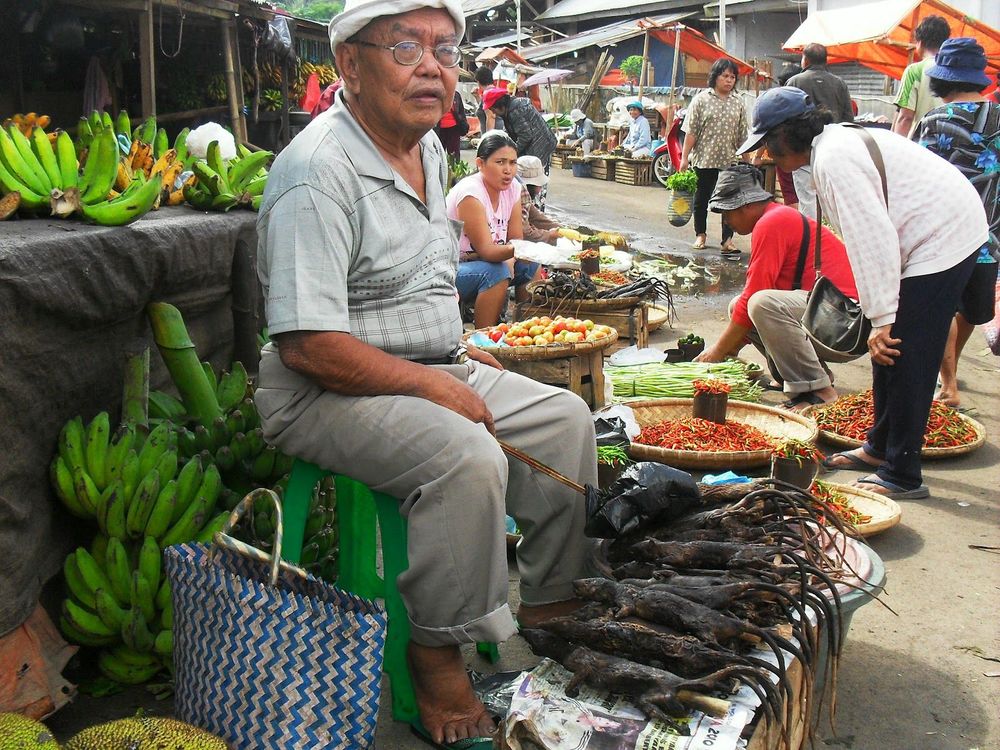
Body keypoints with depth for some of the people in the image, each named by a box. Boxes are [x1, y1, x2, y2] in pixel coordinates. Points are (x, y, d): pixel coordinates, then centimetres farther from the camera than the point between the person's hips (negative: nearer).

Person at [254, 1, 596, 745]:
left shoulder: (428, 149, 8)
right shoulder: (319, 170, -22)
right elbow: (308, 345, -26)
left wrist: (459, 353, 9)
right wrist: (437, 386, -21)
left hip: (429, 370, 10)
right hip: (328, 391, -9)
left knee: (566, 417, 5)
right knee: (466, 456, -32)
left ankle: (551, 602, 18)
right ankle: (437, 656, -13)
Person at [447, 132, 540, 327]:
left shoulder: (513, 188, -1)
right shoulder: (470, 193, -23)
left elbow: (516, 238, 1)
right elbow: (485, 250, -29)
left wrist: (509, 261, -19)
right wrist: (514, 249, -47)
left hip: (481, 263, 8)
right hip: (449, 272, -8)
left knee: (531, 265, -6)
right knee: (496, 273, -30)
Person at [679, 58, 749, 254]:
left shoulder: (738, 104, 8)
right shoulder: (701, 99, -1)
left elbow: (742, 136, 10)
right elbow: (691, 132, -4)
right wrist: (685, 157, -8)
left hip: (730, 161, 2)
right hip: (704, 159, -2)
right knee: (701, 199, 11)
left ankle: (727, 240, 0)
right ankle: (700, 235, 27)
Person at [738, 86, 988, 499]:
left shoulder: (833, 159, -20)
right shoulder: (839, 140, 12)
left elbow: (871, 239, -25)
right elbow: (870, 233, 15)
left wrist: (882, 318, -23)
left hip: (941, 240, -10)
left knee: (902, 357, -7)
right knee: (888, 350, 16)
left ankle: (901, 475, 0)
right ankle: (880, 446, 29)